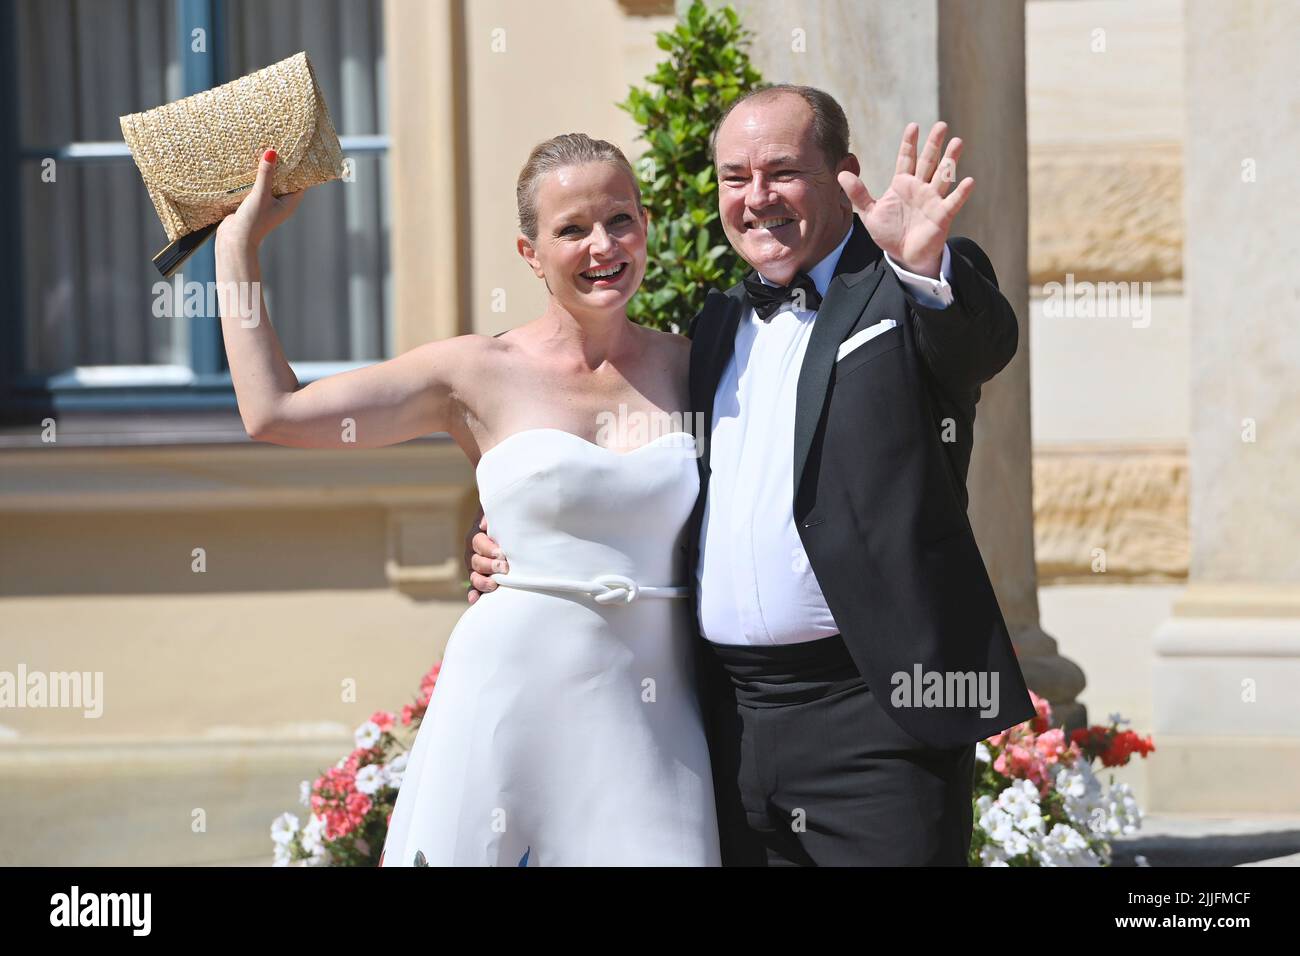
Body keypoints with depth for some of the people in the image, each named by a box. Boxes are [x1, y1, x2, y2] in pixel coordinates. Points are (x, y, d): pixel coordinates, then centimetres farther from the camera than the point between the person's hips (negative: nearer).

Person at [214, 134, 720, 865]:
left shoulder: (689, 366, 8)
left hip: (649, 710, 2)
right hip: (513, 690, -1)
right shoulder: (480, 373, 2)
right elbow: (273, 411, 1)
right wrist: (239, 242, 8)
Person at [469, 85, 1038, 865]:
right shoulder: (719, 327, 18)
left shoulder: (921, 297, -1)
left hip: (875, 714, -6)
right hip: (729, 713, 6)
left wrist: (925, 263, -45)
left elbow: (986, 338, -23)